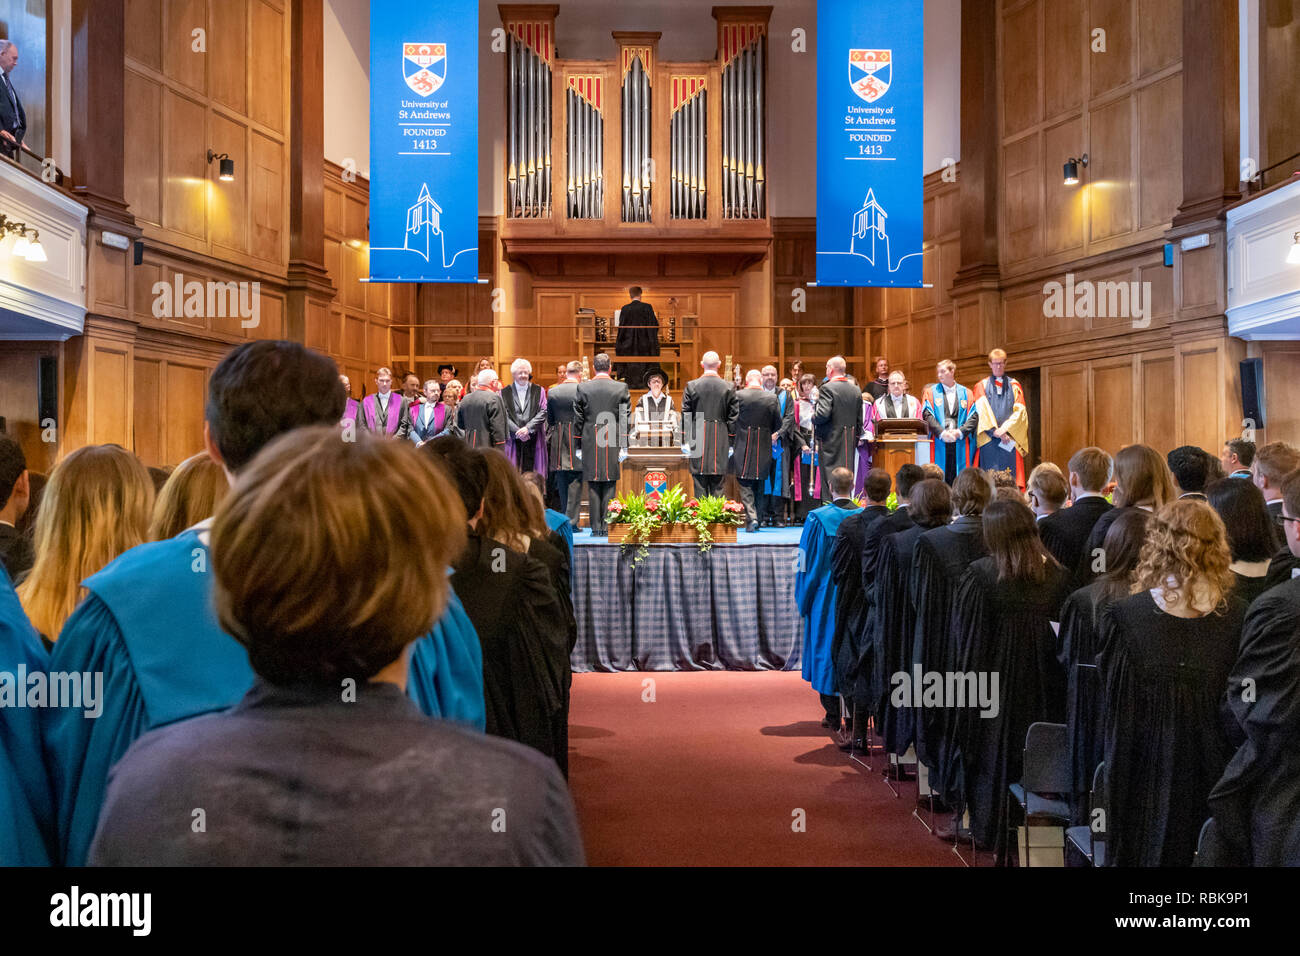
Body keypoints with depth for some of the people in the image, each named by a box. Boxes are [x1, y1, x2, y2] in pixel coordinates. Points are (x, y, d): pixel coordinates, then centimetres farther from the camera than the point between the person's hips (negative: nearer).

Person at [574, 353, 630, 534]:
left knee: (593, 487, 5)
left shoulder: (583, 388, 0)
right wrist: (624, 446, 2)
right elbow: (625, 419, -2)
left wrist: (578, 447, 8)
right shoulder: (621, 388, 0)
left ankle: (595, 527, 5)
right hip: (612, 444, 0)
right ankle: (607, 526, 4)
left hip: (590, 444, 0)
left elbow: (578, 419, 3)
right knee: (610, 486, 5)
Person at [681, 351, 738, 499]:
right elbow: (733, 416, 2)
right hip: (720, 441, 0)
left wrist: (684, 441, 4)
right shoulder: (728, 387, 0)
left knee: (700, 483, 4)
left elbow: (685, 415, -1)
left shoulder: (691, 386, -2)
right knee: (717, 484, 5)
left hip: (698, 440, 0)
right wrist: (731, 444, 7)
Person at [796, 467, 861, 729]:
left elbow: (807, 563, -6)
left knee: (827, 649, 6)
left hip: (826, 598, -3)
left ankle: (833, 715, 8)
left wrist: (803, 599, 4)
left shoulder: (817, 518, -11)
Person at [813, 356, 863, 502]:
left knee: (830, 480, -5)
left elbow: (823, 414, -22)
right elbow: (859, 419, 12)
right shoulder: (856, 390, 9)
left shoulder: (827, 388, -11)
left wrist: (813, 418, -1)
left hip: (831, 442, -6)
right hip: (850, 442, 6)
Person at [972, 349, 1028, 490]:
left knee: (1010, 478, -6)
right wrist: (995, 431, -12)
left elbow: (1020, 411, 4)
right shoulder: (982, 385, 12)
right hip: (989, 438, -1)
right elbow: (982, 411, 0)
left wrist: (1005, 429, -10)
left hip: (1010, 438, 1)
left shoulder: (1014, 385, 15)